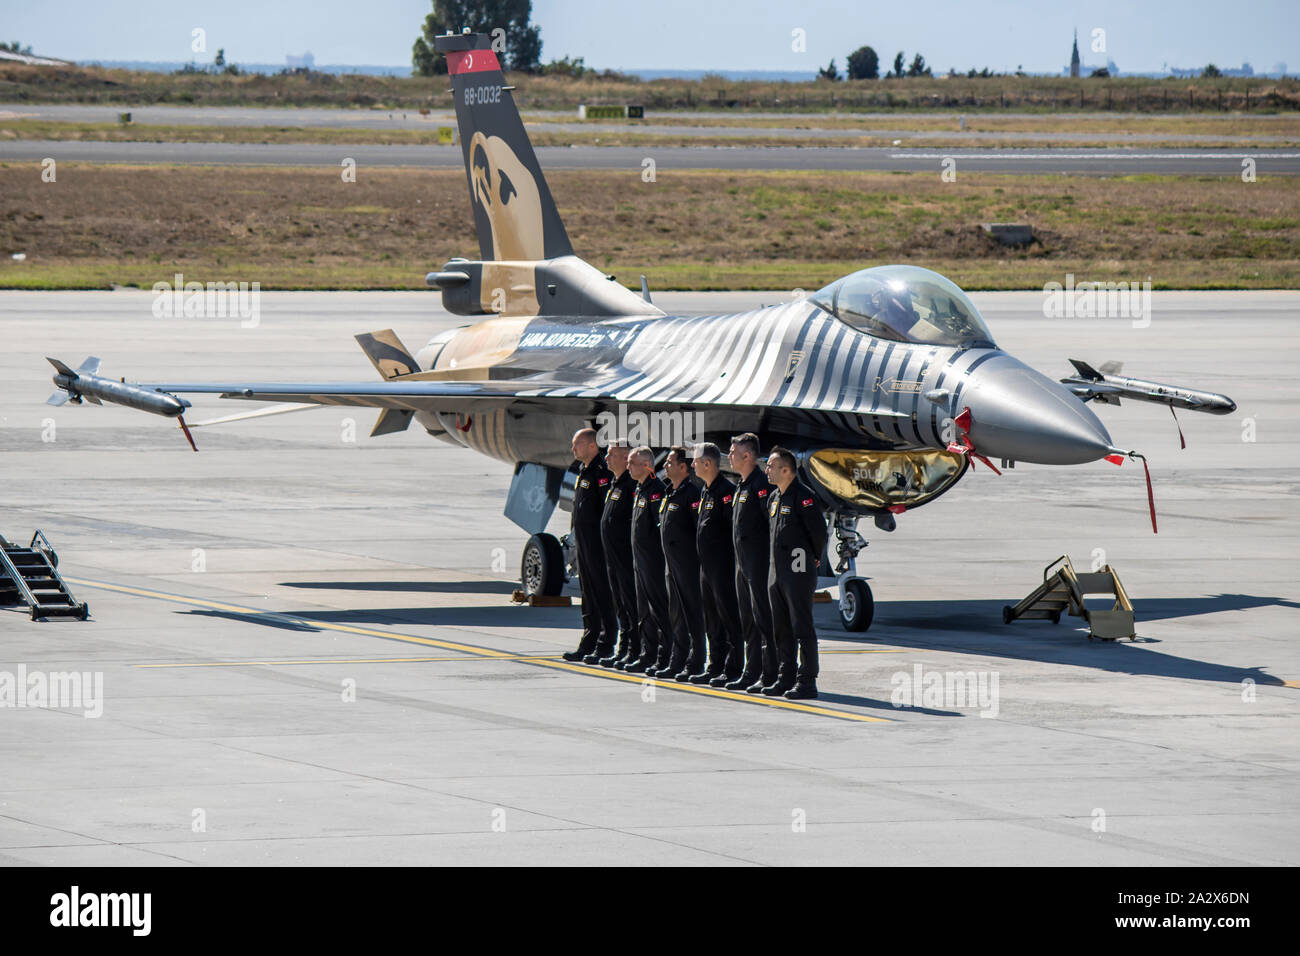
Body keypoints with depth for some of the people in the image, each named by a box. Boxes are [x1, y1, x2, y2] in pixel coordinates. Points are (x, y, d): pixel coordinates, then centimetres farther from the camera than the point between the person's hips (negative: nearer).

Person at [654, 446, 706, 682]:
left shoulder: (691, 493, -13)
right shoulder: (669, 494, 15)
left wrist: (698, 558, -19)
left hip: (688, 564, -10)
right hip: (672, 564, 10)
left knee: (692, 615, -5)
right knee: (676, 616, 13)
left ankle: (694, 665, -4)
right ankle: (677, 664, 18)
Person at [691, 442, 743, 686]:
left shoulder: (726, 490, -15)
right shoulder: (706, 491, 16)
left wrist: (734, 562, -19)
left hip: (723, 565, -10)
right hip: (707, 565, 10)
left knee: (729, 618, -6)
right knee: (712, 620, 13)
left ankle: (733, 669, -4)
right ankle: (716, 668, 19)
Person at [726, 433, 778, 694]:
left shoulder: (760, 485, -15)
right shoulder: (741, 486, 15)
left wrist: (772, 558, -20)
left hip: (759, 562, -10)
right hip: (743, 563, 10)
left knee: (763, 619, -8)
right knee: (747, 620, 13)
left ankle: (769, 676, -6)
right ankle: (752, 672, 19)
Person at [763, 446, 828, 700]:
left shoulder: (803, 496, -13)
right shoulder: (775, 498, 14)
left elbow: (819, 531, -15)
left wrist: (815, 557, 0)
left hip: (798, 571, -9)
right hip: (777, 571, 9)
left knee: (802, 628, -7)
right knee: (781, 629, 12)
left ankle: (807, 681, -6)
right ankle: (786, 678, 18)